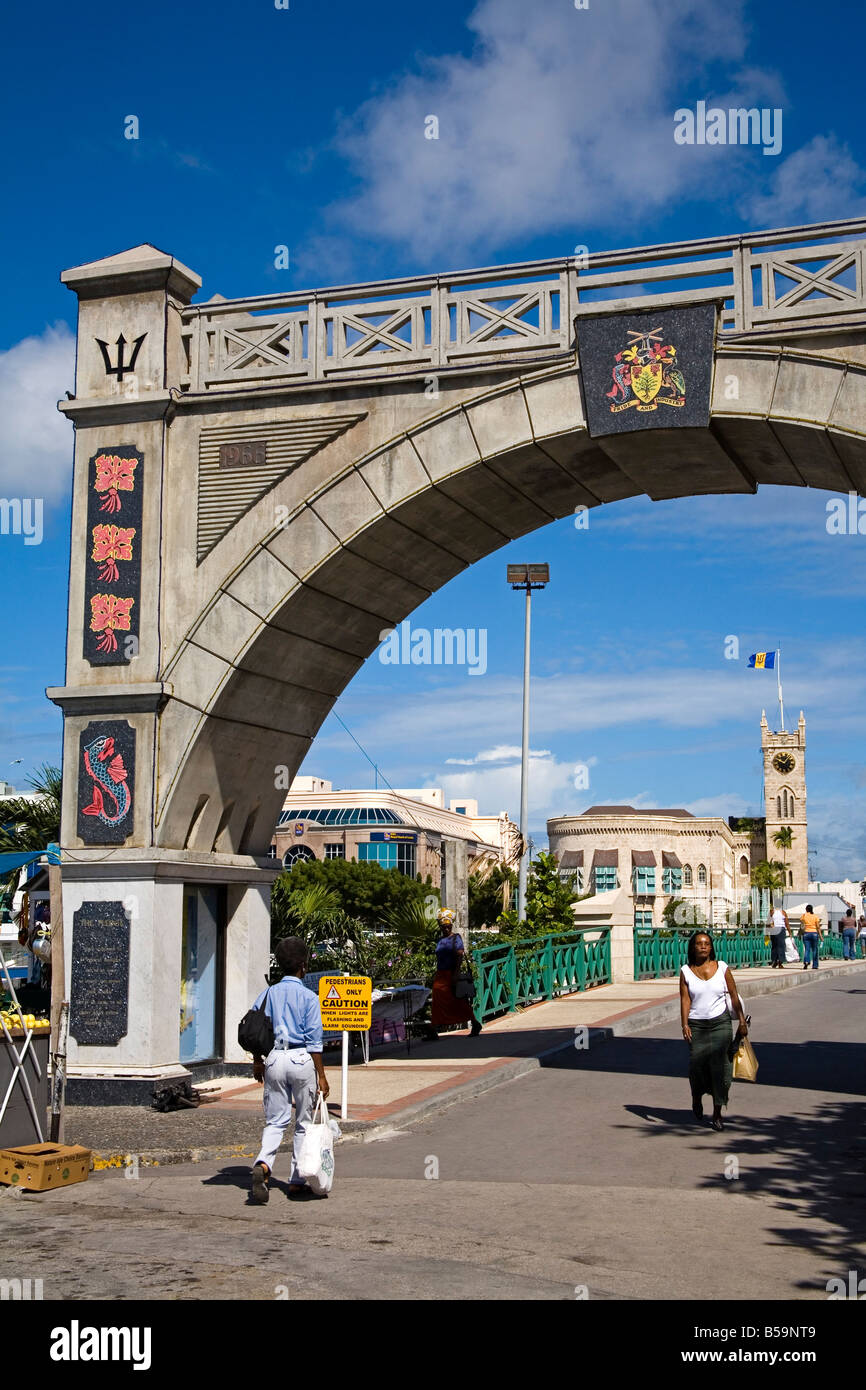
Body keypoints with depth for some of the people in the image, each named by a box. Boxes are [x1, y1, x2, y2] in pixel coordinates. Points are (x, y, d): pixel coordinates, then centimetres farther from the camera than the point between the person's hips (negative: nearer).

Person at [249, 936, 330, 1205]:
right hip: (301, 1060, -3)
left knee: (275, 1121, 7)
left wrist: (257, 1062, 20)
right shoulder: (308, 997, -6)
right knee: (304, 1122, 10)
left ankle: (263, 1164, -20)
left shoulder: (267, 995, 5)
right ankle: (297, 1181, 14)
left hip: (274, 1059, 3)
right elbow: (314, 1040, -7)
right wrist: (321, 1076, -2)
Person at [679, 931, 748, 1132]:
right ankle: (697, 1099, 28)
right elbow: (685, 999, -3)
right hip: (696, 1025, 0)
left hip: (720, 1023, 0)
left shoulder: (722, 968, 4)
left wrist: (742, 1021, 5)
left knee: (719, 1066, -6)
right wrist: (685, 1025, -14)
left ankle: (717, 1114, 3)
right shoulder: (686, 972, 4)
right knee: (696, 1064, -4)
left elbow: (734, 996, 7)